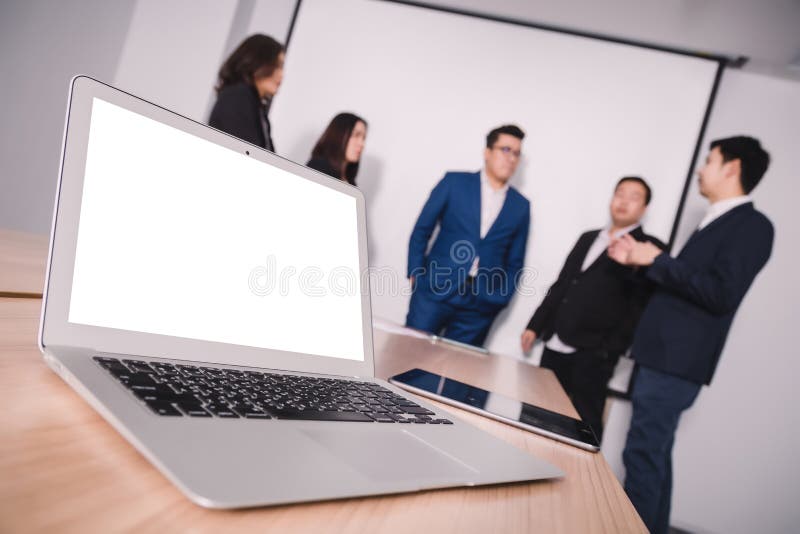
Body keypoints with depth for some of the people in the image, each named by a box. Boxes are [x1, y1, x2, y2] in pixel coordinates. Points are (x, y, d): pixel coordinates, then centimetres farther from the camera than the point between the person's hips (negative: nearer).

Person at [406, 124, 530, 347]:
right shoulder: (455, 182, 3)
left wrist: (500, 298, 3)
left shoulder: (521, 205, 10)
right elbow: (421, 230, 5)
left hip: (481, 306, 2)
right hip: (435, 291, -1)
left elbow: (514, 262, 14)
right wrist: (415, 274, -1)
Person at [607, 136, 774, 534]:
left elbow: (721, 294, -22)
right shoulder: (716, 222, 17)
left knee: (642, 455, -6)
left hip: (674, 362, -9)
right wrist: (640, 261, 13)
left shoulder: (752, 225, -10)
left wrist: (656, 260, -16)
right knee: (654, 454, 17)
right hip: (663, 356, 9)